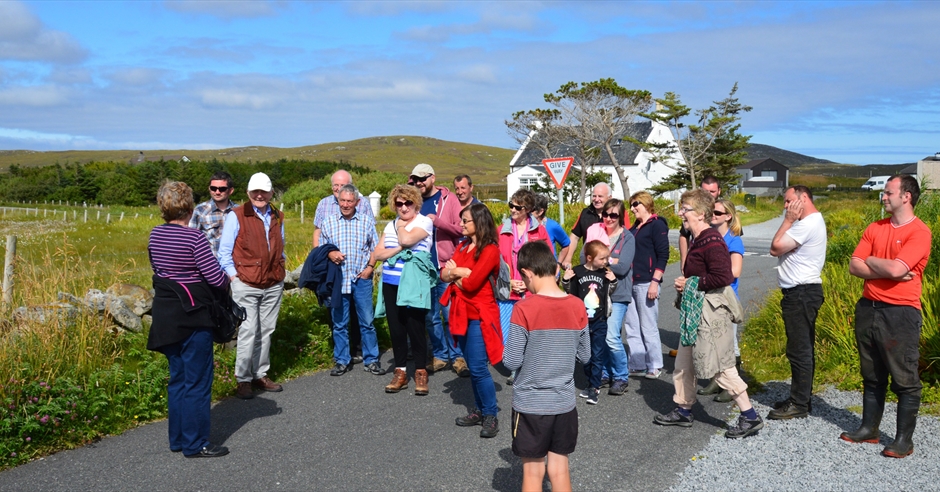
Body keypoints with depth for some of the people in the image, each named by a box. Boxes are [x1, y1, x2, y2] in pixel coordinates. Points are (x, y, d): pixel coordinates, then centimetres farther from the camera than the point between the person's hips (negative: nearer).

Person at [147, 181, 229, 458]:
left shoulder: (155, 235, 4)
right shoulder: (194, 238, -18)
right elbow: (216, 278, -16)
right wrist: (226, 281, 4)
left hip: (165, 315, 8)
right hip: (192, 316, -7)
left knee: (178, 378, 17)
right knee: (197, 381, 2)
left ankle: (177, 439, 25)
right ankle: (195, 444, 9)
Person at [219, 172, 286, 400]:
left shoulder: (277, 218, 11)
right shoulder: (236, 216, -4)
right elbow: (224, 253, -3)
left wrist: (279, 272, 11)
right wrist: (234, 278, -9)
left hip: (273, 285, 5)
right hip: (246, 286, -5)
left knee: (266, 331, 9)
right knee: (248, 332, -6)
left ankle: (261, 375, 19)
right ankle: (243, 380, 5)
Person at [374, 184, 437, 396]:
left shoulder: (424, 222, -2)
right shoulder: (391, 225, 16)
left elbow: (407, 239, -20)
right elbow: (378, 254, 7)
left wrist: (401, 225, 0)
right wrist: (399, 249, -8)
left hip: (414, 285, -6)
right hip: (391, 284, 6)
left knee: (415, 327, -3)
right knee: (396, 328, 8)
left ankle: (421, 373, 9)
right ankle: (400, 372, 18)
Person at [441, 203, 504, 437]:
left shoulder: (490, 250, -12)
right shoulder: (463, 246, 13)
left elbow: (472, 283, -19)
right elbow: (444, 274, 5)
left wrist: (455, 273, -1)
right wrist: (462, 273, -14)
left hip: (479, 316, -8)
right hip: (462, 313, 8)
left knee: (478, 368, -8)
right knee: (472, 366, 13)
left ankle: (491, 416, 3)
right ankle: (479, 410, 23)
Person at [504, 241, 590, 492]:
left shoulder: (524, 309, -18)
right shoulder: (577, 306, -5)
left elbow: (512, 362, -14)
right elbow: (584, 356, 4)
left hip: (530, 404, -3)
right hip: (564, 403, 4)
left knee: (533, 471, 10)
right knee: (559, 468, 15)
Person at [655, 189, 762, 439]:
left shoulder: (712, 242, -19)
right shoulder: (696, 239, 12)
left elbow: (723, 277, -27)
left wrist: (691, 284, -17)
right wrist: (684, 283, 6)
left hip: (710, 309, -11)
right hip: (694, 308, 11)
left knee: (720, 366, -5)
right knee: (684, 361, 16)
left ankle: (750, 417, 5)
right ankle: (682, 411, 29)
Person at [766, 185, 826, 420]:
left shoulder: (808, 224, -18)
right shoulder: (811, 221, 18)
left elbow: (776, 248, -18)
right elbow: (779, 247, 13)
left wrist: (788, 220, -11)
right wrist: (790, 221, 4)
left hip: (802, 293, -12)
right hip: (802, 292, 12)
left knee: (799, 350, -6)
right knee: (803, 349, 17)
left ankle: (799, 404, 0)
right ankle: (801, 398, 26)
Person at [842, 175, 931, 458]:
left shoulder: (919, 232, -10)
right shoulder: (875, 229, 10)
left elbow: (895, 268, -22)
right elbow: (854, 267, 2)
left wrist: (870, 260, -3)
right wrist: (888, 271, -11)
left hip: (901, 313, -6)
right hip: (868, 308, 7)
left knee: (904, 380, 0)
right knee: (872, 376, 15)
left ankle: (904, 439, 9)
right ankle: (869, 429, 25)